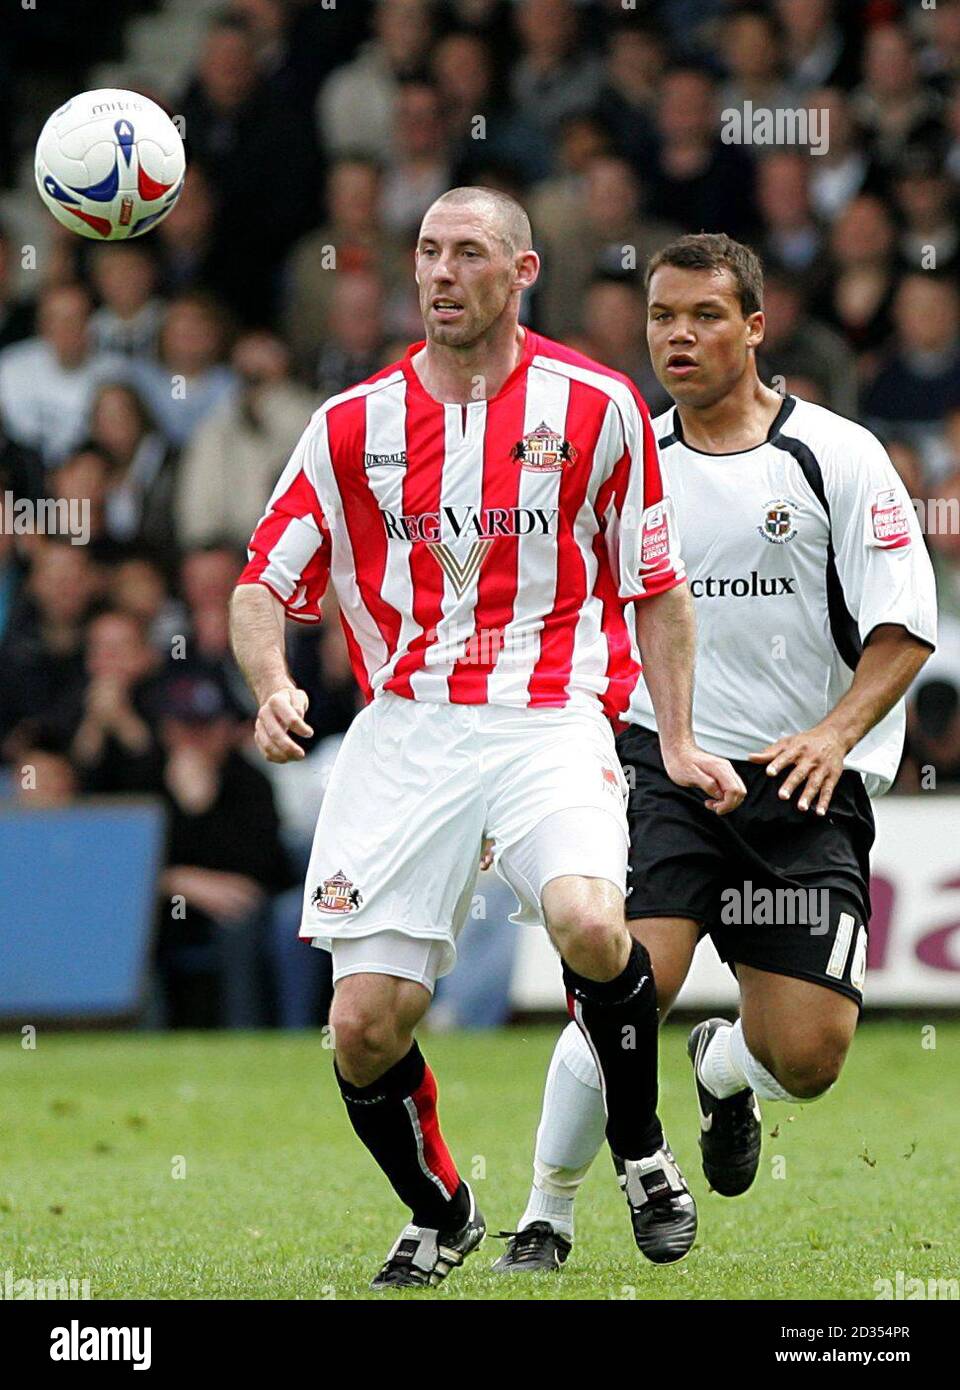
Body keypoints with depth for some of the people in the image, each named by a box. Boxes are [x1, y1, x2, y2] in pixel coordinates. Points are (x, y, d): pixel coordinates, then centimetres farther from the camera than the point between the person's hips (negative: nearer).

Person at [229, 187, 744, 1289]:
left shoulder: (597, 407, 3)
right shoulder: (355, 422, 5)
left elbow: (655, 588, 12)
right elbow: (263, 585, 9)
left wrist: (677, 742, 5)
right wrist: (273, 688, -11)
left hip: (552, 722, -2)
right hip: (404, 732, 2)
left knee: (589, 924, -31)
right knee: (366, 1025, -7)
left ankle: (641, 1149, -3)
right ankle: (438, 1215, 22)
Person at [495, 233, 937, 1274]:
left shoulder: (837, 456, -2)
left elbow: (907, 625, -4)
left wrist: (836, 732, -19)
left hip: (806, 785, -1)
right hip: (663, 763, 1)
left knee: (807, 1057, -6)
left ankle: (722, 1070, 32)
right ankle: (546, 1221, -6)